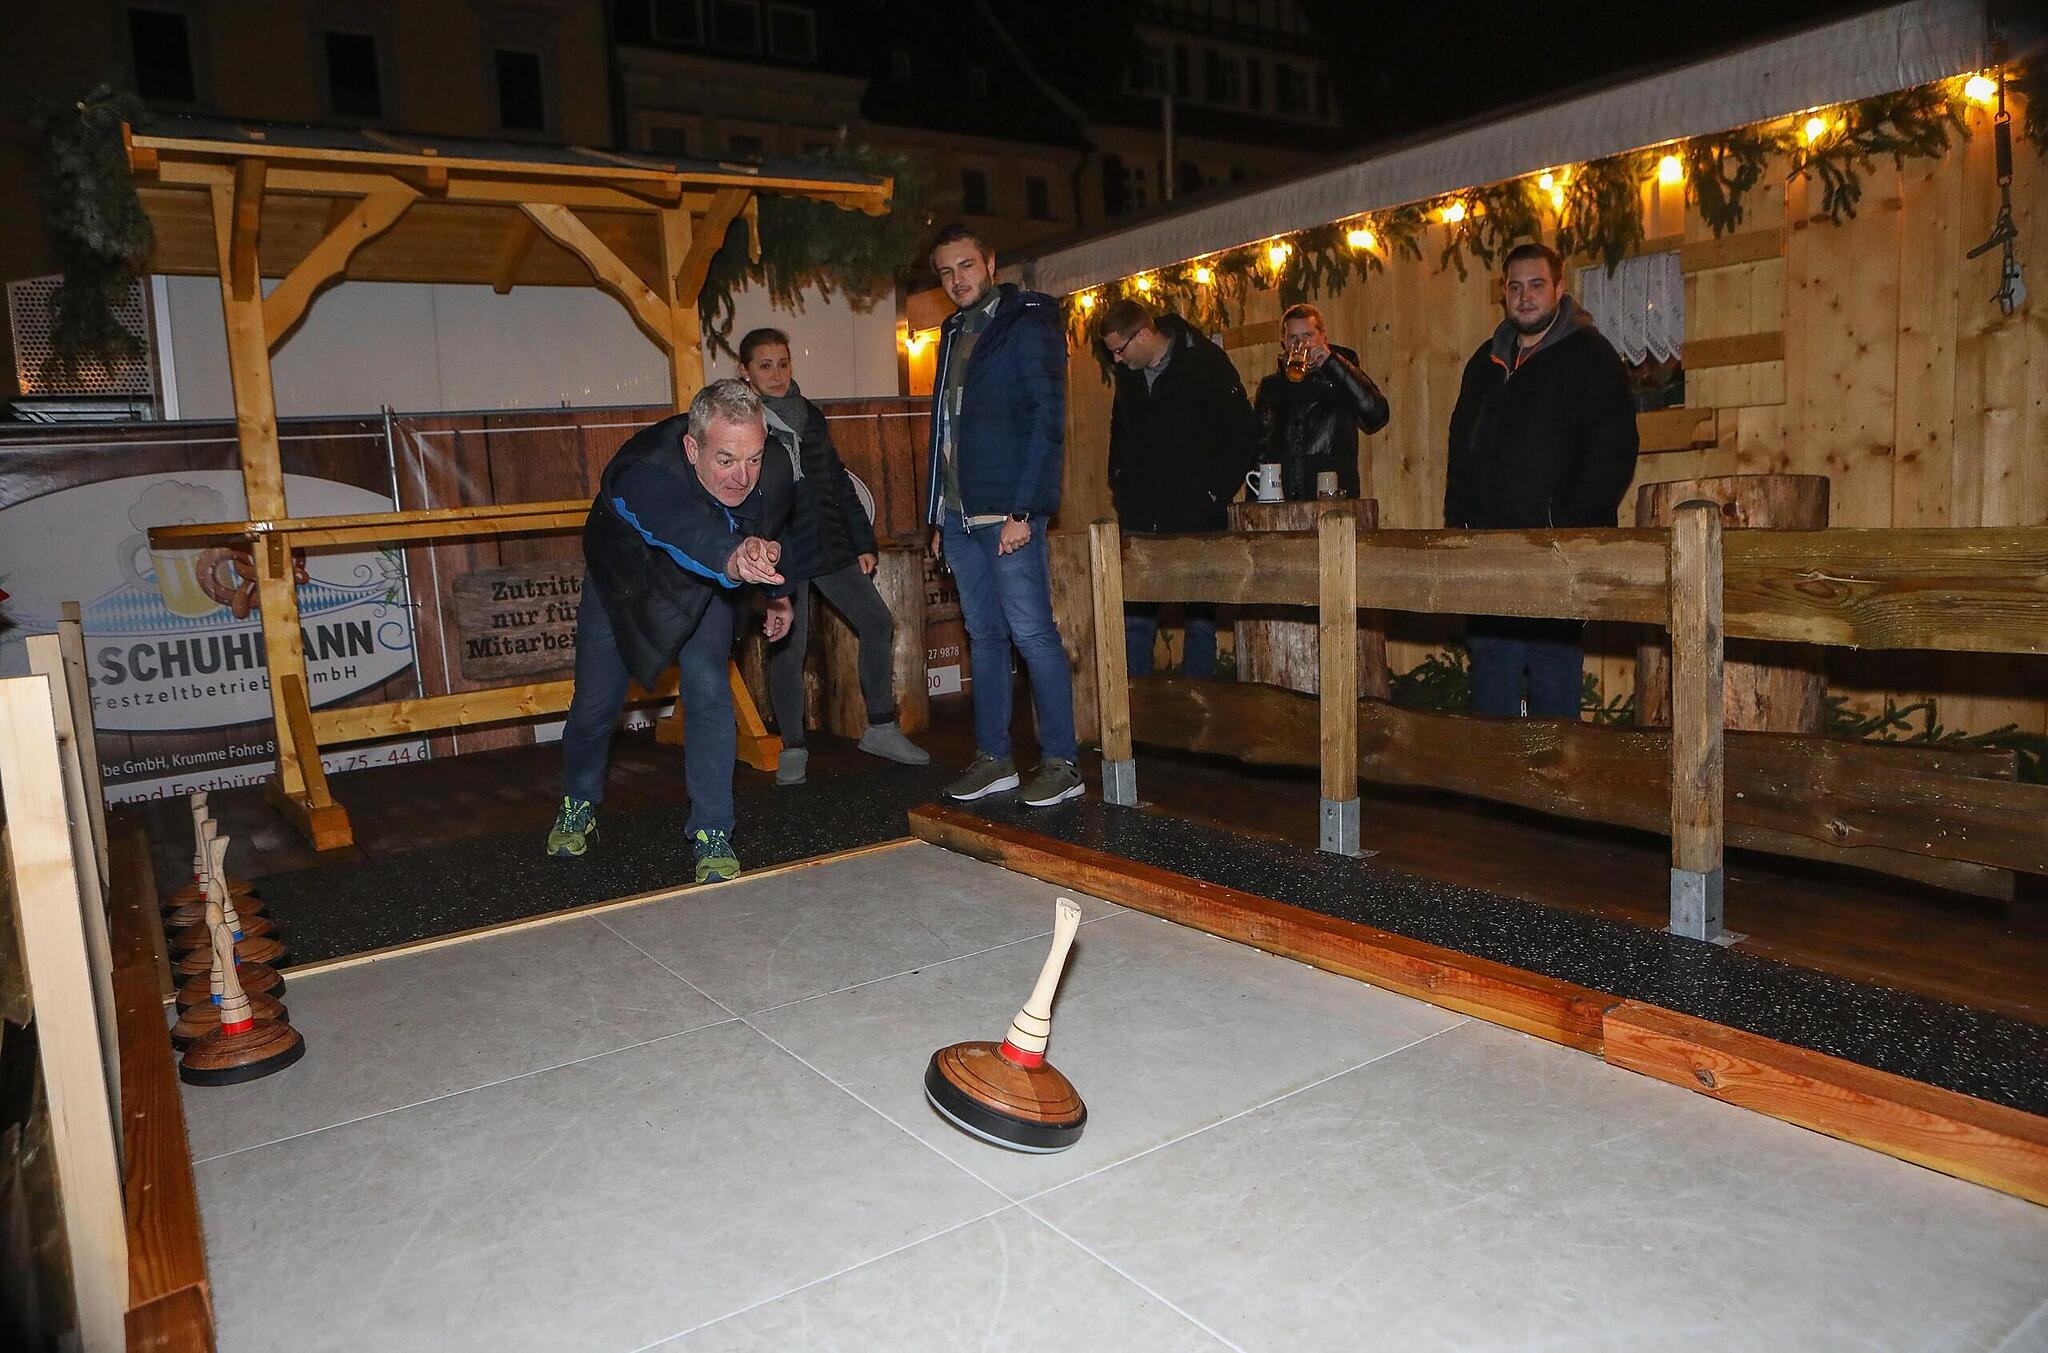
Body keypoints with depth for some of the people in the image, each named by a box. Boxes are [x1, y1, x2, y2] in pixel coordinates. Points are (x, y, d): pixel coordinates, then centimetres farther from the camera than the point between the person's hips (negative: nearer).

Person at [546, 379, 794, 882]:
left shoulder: (774, 470, -26)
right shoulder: (645, 472, -43)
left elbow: (773, 531, -2)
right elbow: (687, 532, -65)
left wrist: (778, 591, 10)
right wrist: (733, 558, -86)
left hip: (705, 588, 2)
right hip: (623, 583, -2)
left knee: (708, 693, -16)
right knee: (595, 705, 6)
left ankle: (712, 834, -5)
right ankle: (577, 805, 37)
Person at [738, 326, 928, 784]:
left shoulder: (810, 416, 14)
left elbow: (839, 482, 17)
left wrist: (863, 542, 13)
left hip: (830, 546, 6)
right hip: (780, 554, -6)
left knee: (877, 624, 1)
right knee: (788, 649, -3)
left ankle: (881, 729, 13)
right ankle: (792, 748, 14)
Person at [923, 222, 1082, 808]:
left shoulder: (1027, 325, -4)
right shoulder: (955, 334, 20)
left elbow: (1046, 420, -12)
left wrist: (1022, 511, -19)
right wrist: (940, 517, 16)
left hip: (1008, 513, -8)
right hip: (960, 514, 8)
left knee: (1033, 634, -8)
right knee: (983, 636, 10)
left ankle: (1061, 762, -1)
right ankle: (993, 759, 17)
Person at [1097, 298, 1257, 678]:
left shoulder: (1206, 363, -7)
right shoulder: (1129, 373, 9)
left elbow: (1243, 433, -6)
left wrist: (1215, 492, -9)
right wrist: (1119, 481, 13)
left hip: (1195, 515, -5)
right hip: (1141, 515, 5)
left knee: (1200, 614, 3)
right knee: (1135, 613, 3)